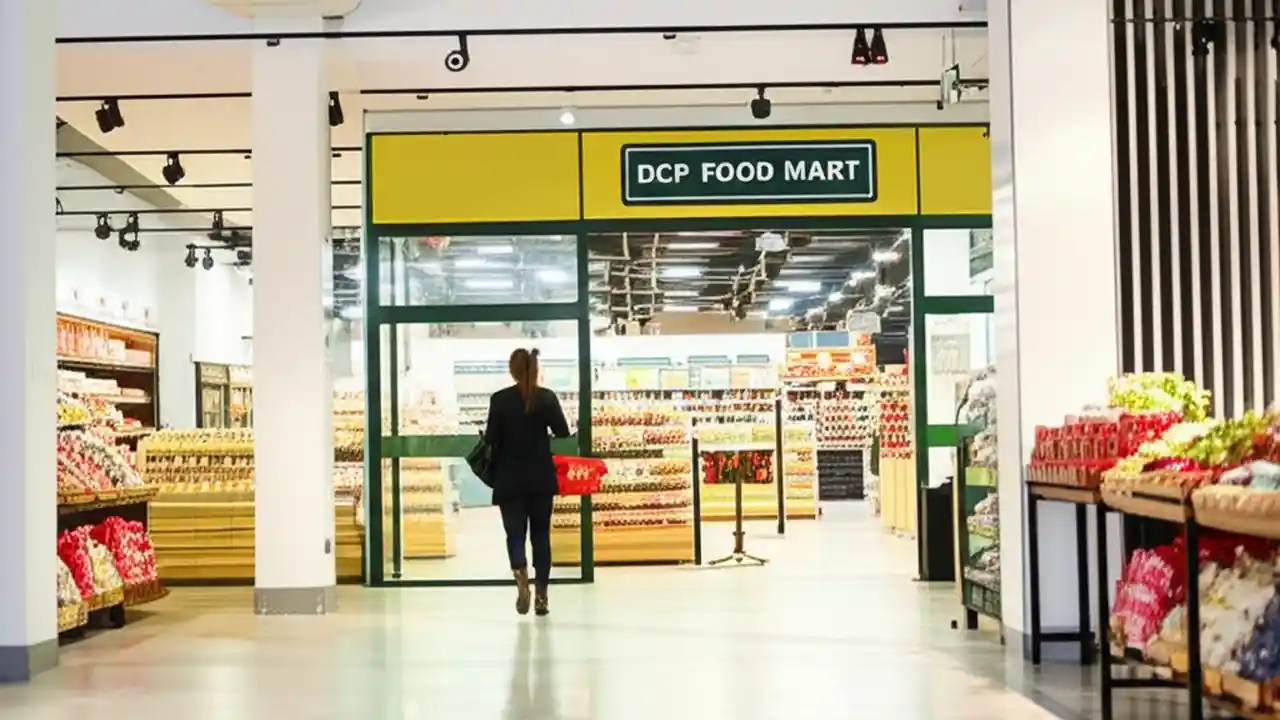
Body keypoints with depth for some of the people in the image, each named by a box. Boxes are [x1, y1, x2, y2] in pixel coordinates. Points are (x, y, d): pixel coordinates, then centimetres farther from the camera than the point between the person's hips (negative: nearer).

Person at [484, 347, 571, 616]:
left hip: (509, 480, -1)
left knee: (515, 533, 5)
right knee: (540, 535, 11)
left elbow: (491, 440, -7)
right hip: (541, 478, 1)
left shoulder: (500, 399, -8)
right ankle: (541, 596, 9)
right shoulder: (547, 397, -3)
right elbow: (563, 434, -2)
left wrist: (493, 472, 10)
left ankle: (521, 576, -23)